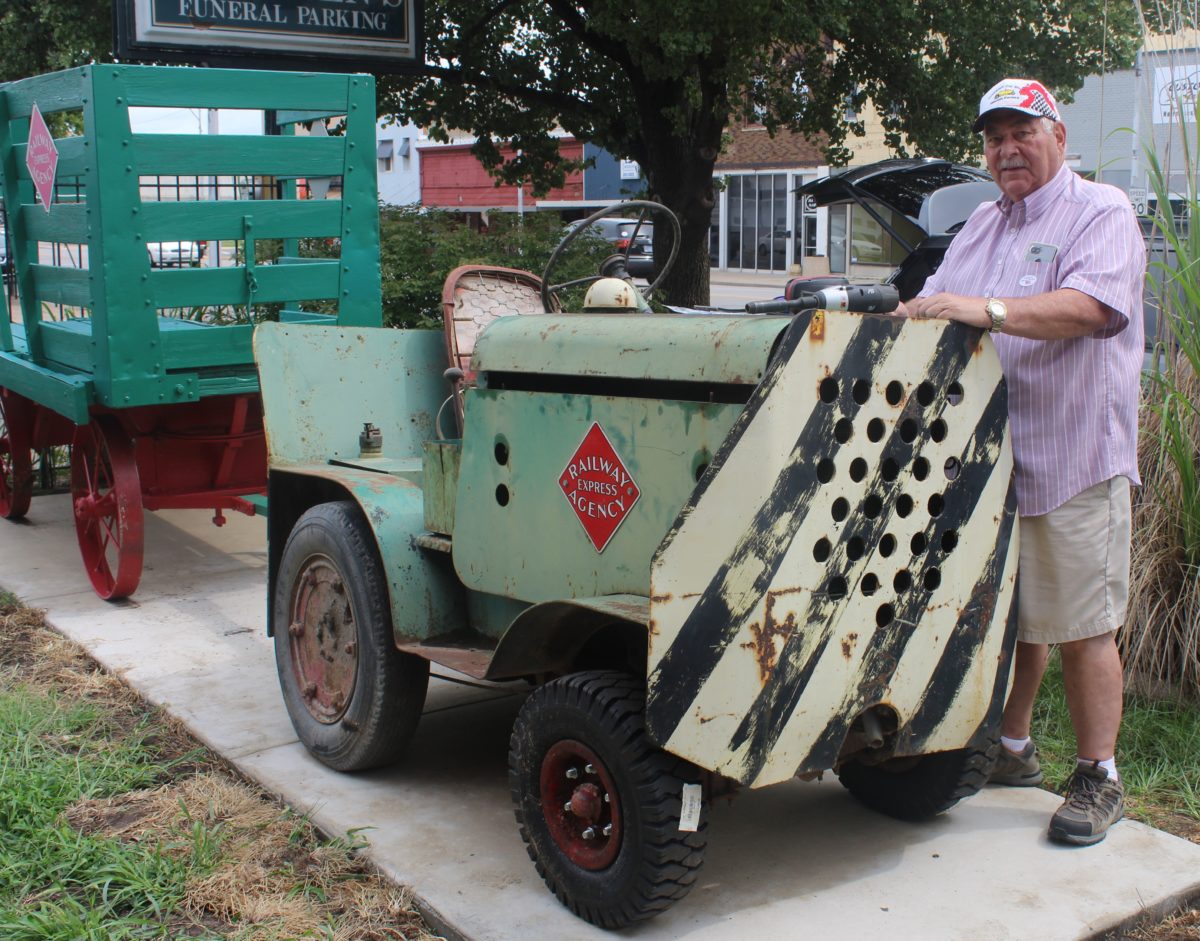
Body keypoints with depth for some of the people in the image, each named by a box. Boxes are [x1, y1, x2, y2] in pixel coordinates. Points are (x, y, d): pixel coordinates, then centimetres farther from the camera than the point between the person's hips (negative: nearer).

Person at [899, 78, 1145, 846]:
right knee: (1005, 614, 15)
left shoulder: (1103, 213, -5)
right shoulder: (982, 225, 18)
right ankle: (1012, 749, 31)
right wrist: (905, 314, -2)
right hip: (988, 458, 7)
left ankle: (1099, 780, 12)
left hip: (1075, 459, -6)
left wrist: (990, 309, -32)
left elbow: (1089, 307, -22)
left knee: (1082, 627, -1)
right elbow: (934, 307, 19)